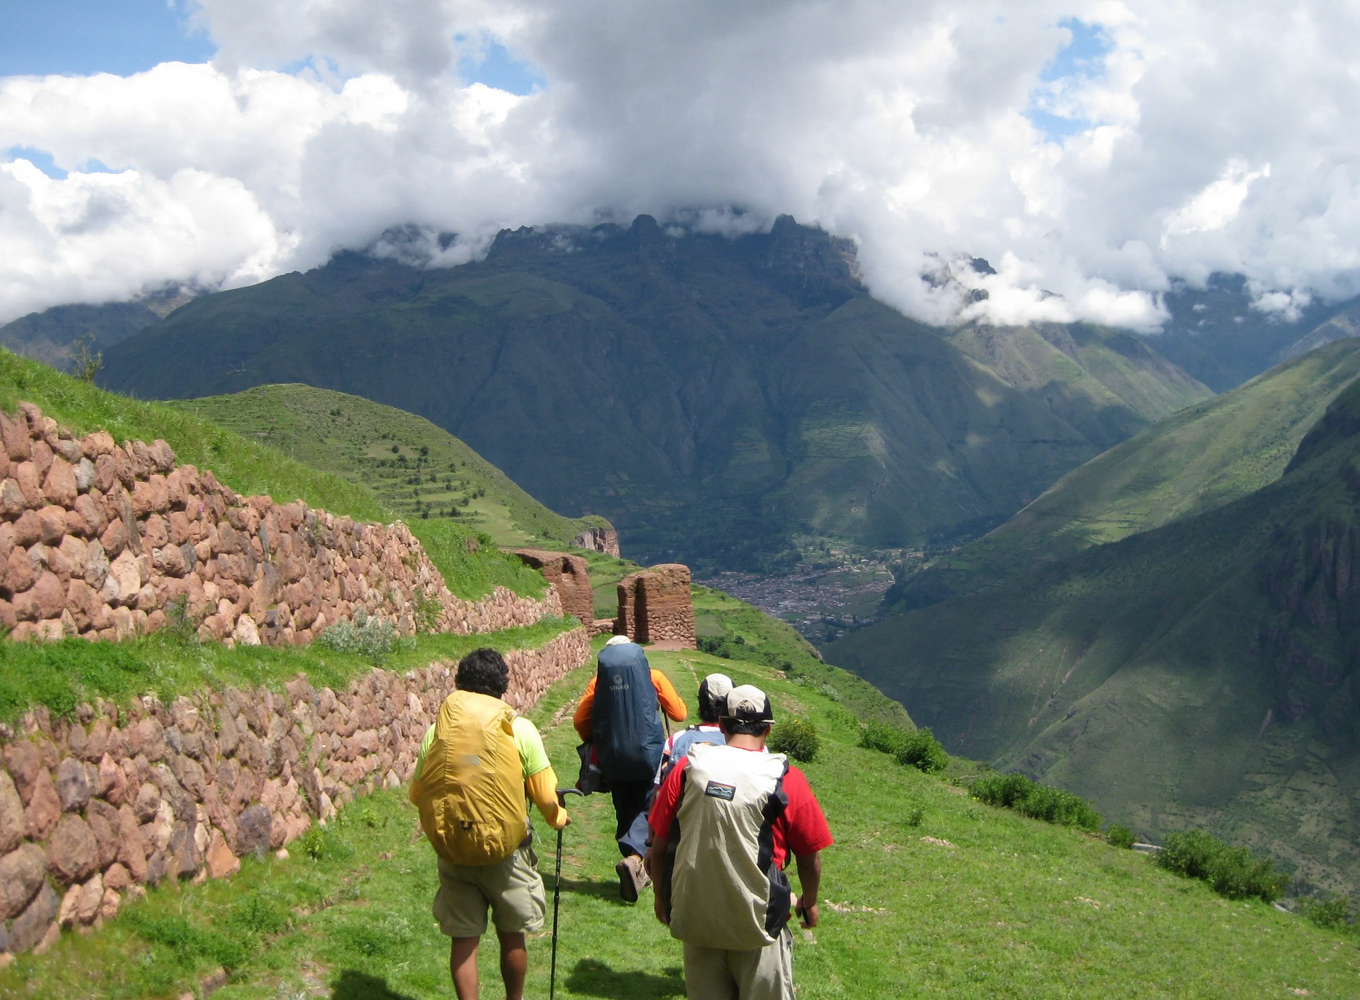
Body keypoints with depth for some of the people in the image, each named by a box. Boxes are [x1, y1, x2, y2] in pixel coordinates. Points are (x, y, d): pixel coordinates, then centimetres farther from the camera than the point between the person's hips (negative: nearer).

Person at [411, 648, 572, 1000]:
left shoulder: (438, 729, -3)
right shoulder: (519, 729, -10)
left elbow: (416, 793, 4)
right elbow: (546, 797, -9)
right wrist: (557, 817, 13)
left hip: (452, 851, 1)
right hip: (506, 850, -1)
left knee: (463, 938, 12)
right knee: (512, 935, 18)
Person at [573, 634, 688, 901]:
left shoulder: (599, 681, 2)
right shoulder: (653, 677, -1)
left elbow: (579, 721, 0)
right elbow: (679, 713, 1)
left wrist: (592, 744, 19)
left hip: (612, 758, 2)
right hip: (647, 754, -2)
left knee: (624, 811, 16)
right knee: (645, 808, 5)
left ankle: (636, 873, 20)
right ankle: (633, 857, -21)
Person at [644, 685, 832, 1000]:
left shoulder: (687, 768, -4)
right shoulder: (786, 780, -11)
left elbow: (658, 846, 1)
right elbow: (810, 856, -1)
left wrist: (661, 897, 18)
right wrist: (809, 902, 18)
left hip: (695, 917, 3)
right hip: (756, 923, -2)